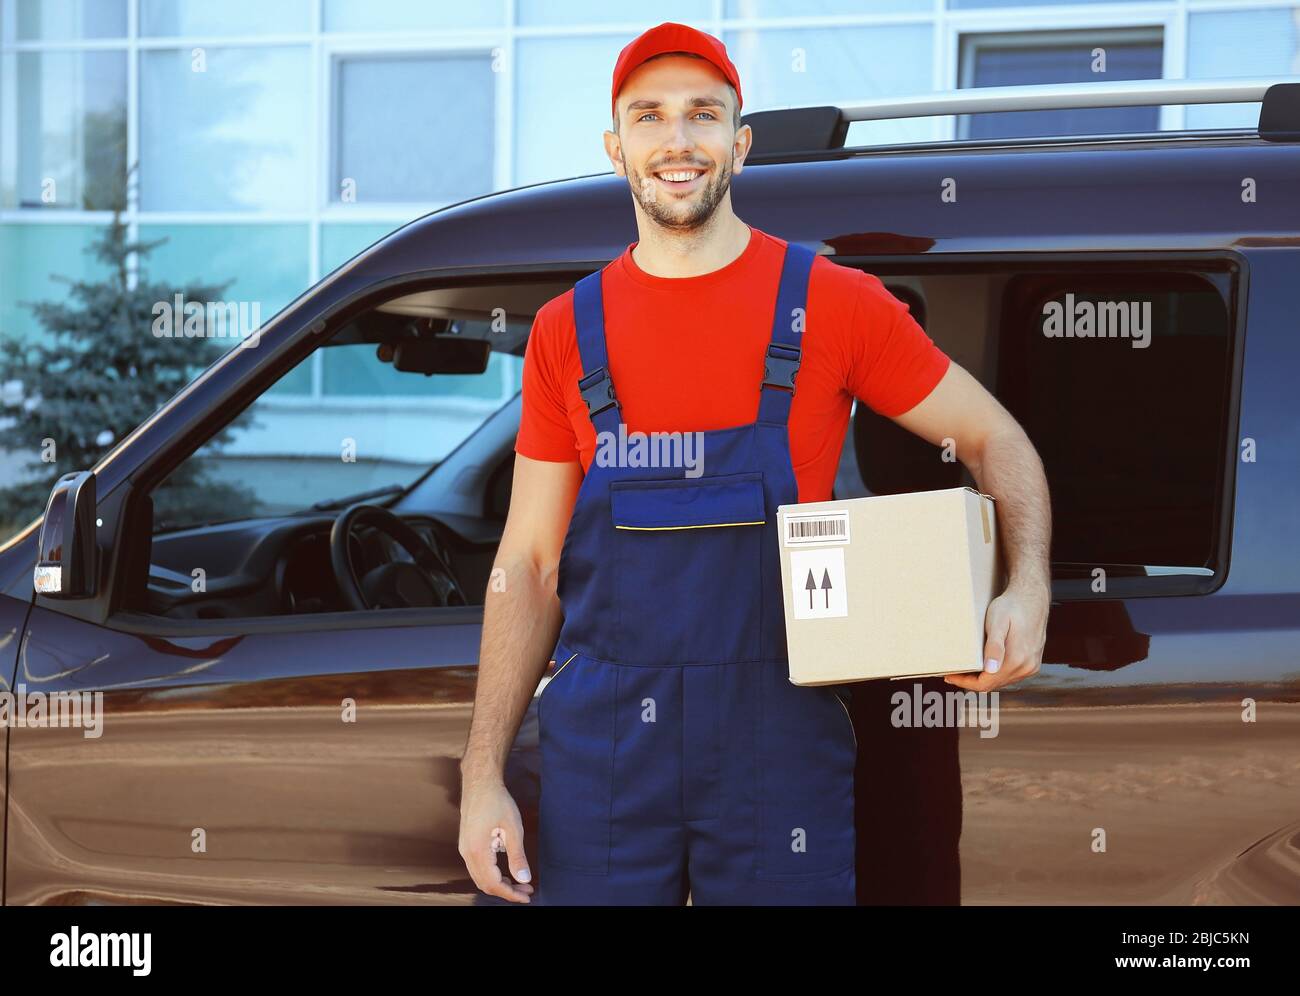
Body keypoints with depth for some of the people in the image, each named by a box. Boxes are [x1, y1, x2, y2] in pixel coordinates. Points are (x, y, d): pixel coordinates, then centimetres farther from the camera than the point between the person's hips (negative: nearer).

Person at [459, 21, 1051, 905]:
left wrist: (1028, 591, -13)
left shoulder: (834, 305, 0)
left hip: (778, 743, -1)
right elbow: (530, 566, 7)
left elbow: (996, 442, 7)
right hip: (601, 752, 2)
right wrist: (484, 775, 0)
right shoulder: (567, 331, 6)